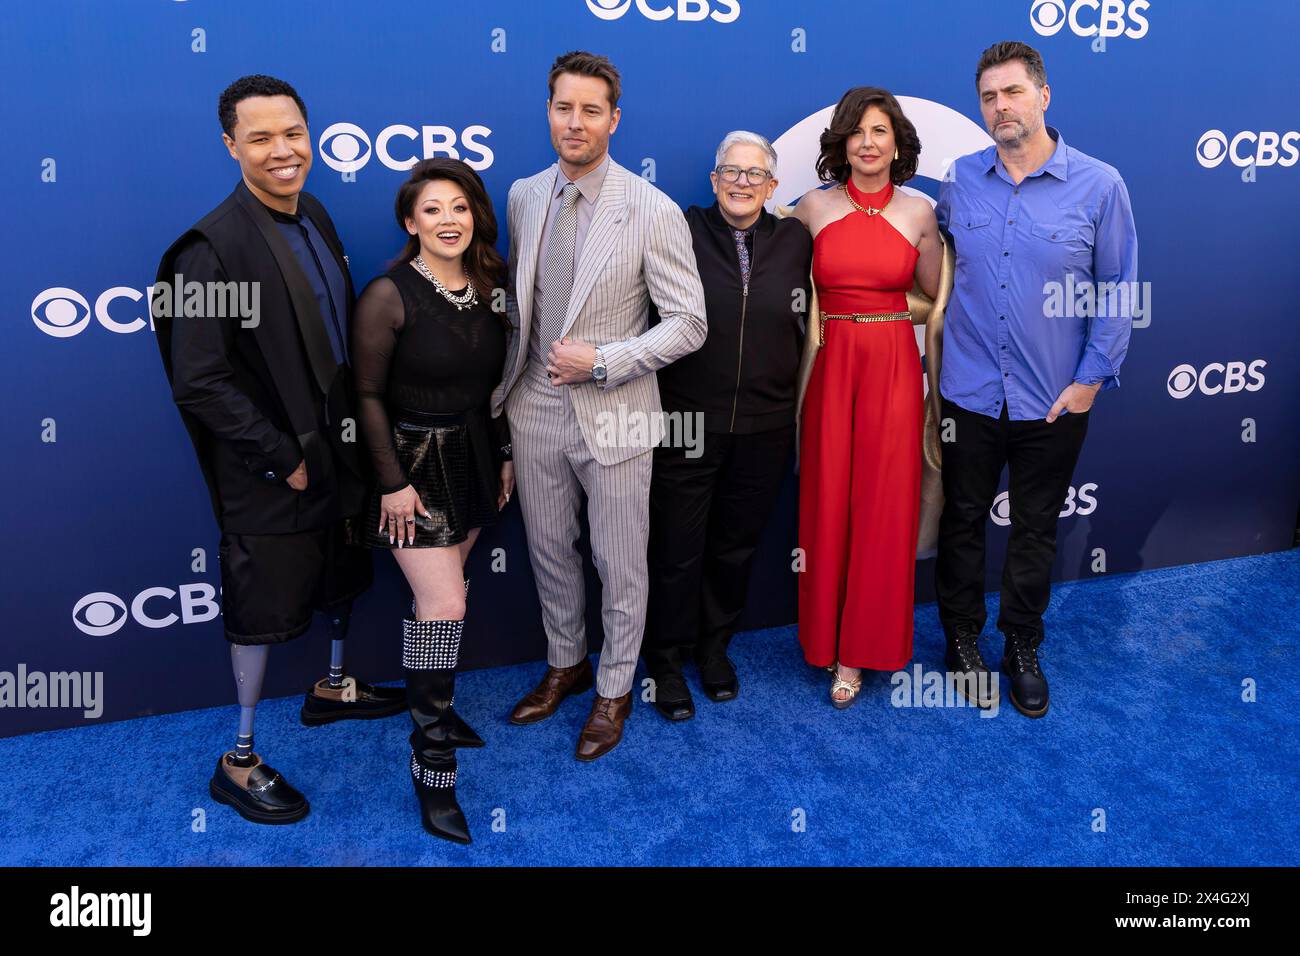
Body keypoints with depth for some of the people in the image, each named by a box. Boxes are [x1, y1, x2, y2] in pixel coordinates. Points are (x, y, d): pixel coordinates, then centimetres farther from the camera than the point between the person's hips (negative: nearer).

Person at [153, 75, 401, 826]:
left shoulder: (315, 217, 3)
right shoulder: (215, 246, -20)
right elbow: (198, 381, -22)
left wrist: (354, 430, 5)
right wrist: (281, 457, -18)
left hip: (338, 447, 8)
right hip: (272, 473, -7)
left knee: (340, 574, 24)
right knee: (264, 607, 6)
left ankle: (334, 687, 49)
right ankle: (241, 760, 26)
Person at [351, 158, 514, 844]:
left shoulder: (486, 287, 4)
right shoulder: (389, 295, -14)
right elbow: (368, 394, -12)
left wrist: (504, 455, 12)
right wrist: (393, 482, -15)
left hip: (473, 460, 6)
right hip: (415, 464, -6)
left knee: (441, 592, 15)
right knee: (444, 605, -9)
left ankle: (433, 703, 35)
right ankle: (432, 760, 4)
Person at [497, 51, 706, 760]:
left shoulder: (653, 212, -13)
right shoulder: (524, 197, 3)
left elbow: (688, 323, -11)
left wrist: (603, 362, -20)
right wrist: (512, 375, 9)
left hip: (613, 415, -4)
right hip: (536, 408, 5)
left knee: (619, 563, 10)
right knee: (549, 552, 19)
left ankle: (614, 688, 32)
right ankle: (565, 664, 43)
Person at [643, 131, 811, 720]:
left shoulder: (795, 241, 4)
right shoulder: (681, 232, -5)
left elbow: (805, 325, 12)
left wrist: (795, 401, 8)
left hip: (765, 428, 3)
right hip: (686, 423, -3)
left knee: (736, 546, 17)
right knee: (677, 550, 7)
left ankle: (714, 646, 39)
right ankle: (667, 658, 28)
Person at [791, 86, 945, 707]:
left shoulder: (919, 213, 4)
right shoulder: (813, 207, 3)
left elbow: (938, 291, 14)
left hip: (894, 366, 0)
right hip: (830, 364, 0)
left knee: (883, 504, 2)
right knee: (828, 500, 5)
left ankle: (860, 648, 17)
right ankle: (829, 634, 25)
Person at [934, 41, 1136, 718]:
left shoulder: (1099, 185, -4)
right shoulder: (957, 180, 1)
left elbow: (1118, 292, -1)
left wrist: (1091, 380, -6)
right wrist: (936, 353, 4)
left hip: (1054, 402, -1)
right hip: (968, 394, 1)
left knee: (1035, 531, 13)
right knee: (962, 521, 12)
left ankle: (1022, 647, 31)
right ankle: (961, 637, 31)